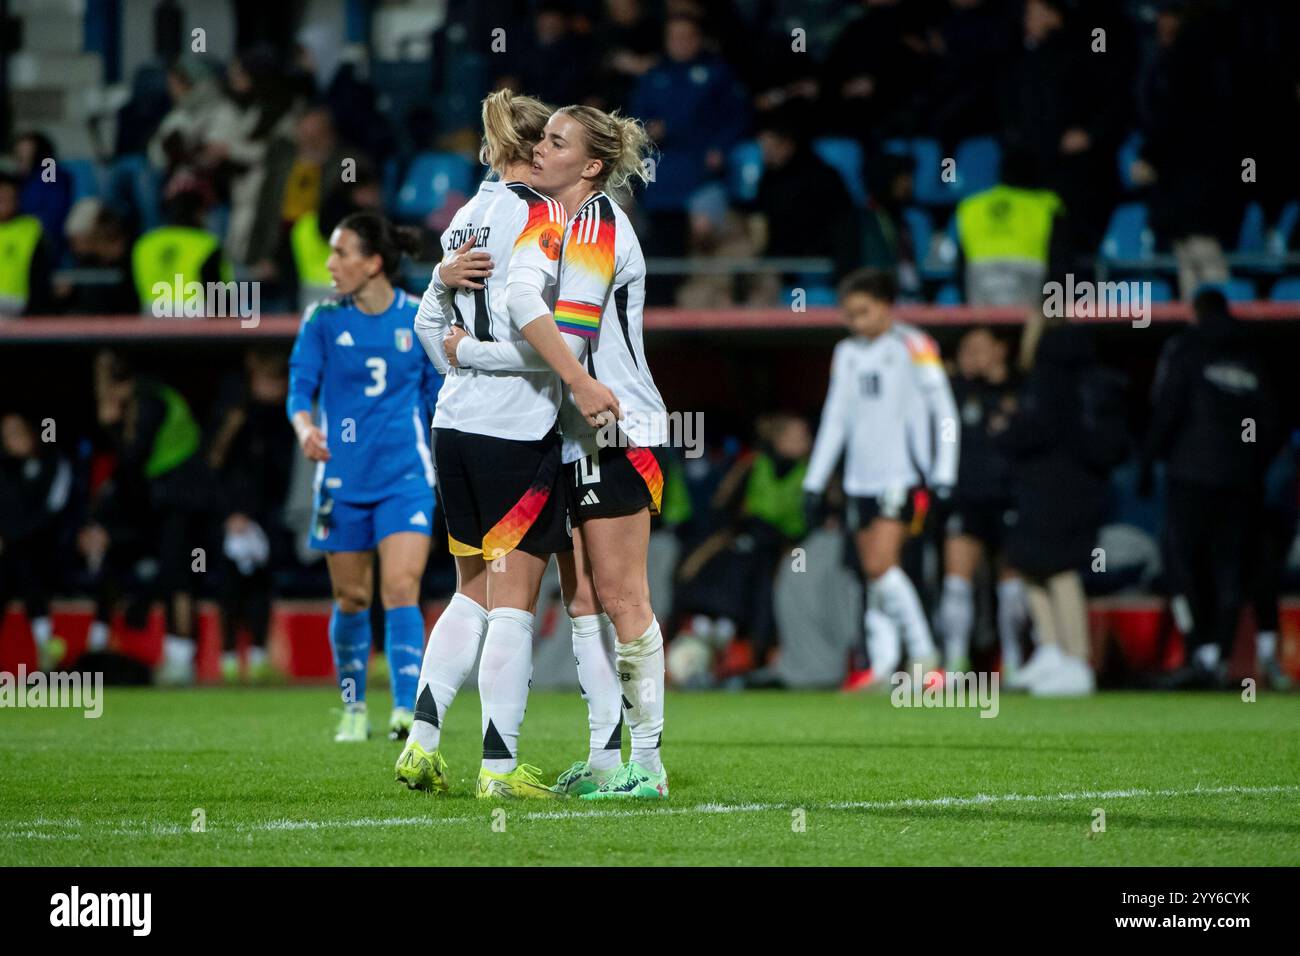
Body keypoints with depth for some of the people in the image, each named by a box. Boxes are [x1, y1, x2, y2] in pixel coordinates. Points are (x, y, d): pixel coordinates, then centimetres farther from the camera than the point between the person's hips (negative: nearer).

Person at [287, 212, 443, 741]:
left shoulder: (420, 320, -1)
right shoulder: (323, 319, 0)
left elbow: (439, 399, 8)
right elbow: (300, 386, -4)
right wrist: (304, 426, -26)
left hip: (406, 478, -1)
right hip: (343, 478, 2)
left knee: (401, 590, -15)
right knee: (351, 599, 8)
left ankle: (406, 710, -21)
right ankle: (354, 708, 25)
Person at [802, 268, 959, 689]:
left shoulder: (913, 347, -2)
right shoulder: (847, 354, 15)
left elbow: (944, 412, -3)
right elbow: (834, 420, 20)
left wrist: (943, 476, -10)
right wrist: (815, 481, 17)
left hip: (902, 472, -6)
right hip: (860, 477, 6)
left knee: (881, 564, -18)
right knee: (872, 572, 4)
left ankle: (924, 655, -11)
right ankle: (881, 665, 7)